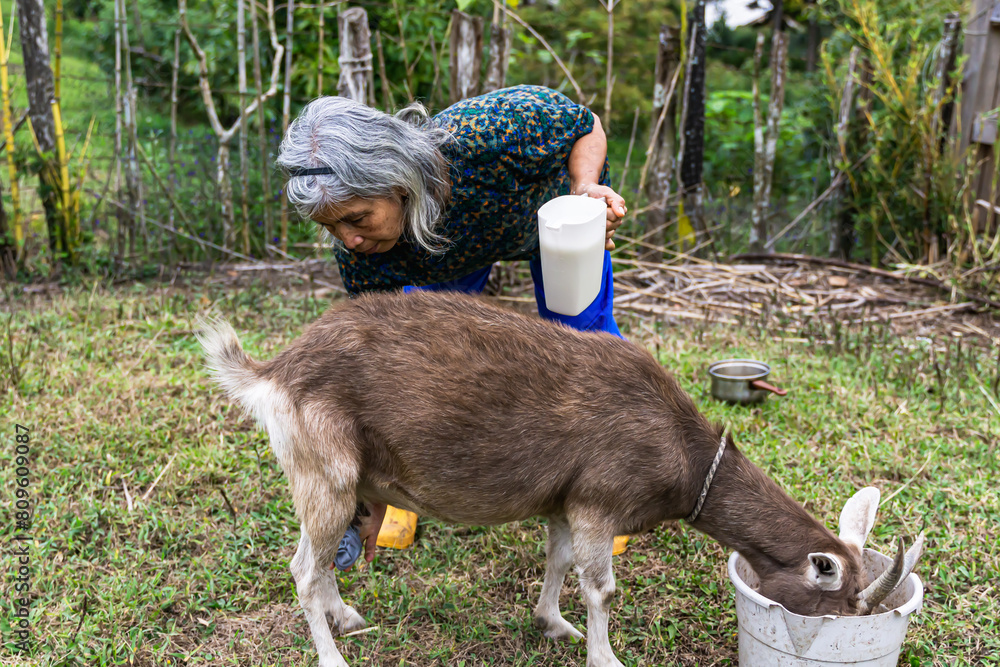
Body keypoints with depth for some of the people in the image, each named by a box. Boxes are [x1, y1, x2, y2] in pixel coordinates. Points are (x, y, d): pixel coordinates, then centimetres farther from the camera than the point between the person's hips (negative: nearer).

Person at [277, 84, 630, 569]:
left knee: (582, 332, -8)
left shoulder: (493, 130, -46)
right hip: (442, 241, 2)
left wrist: (585, 189, -44)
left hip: (552, 195, -1)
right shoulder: (359, 256, -34)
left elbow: (586, 126, -24)